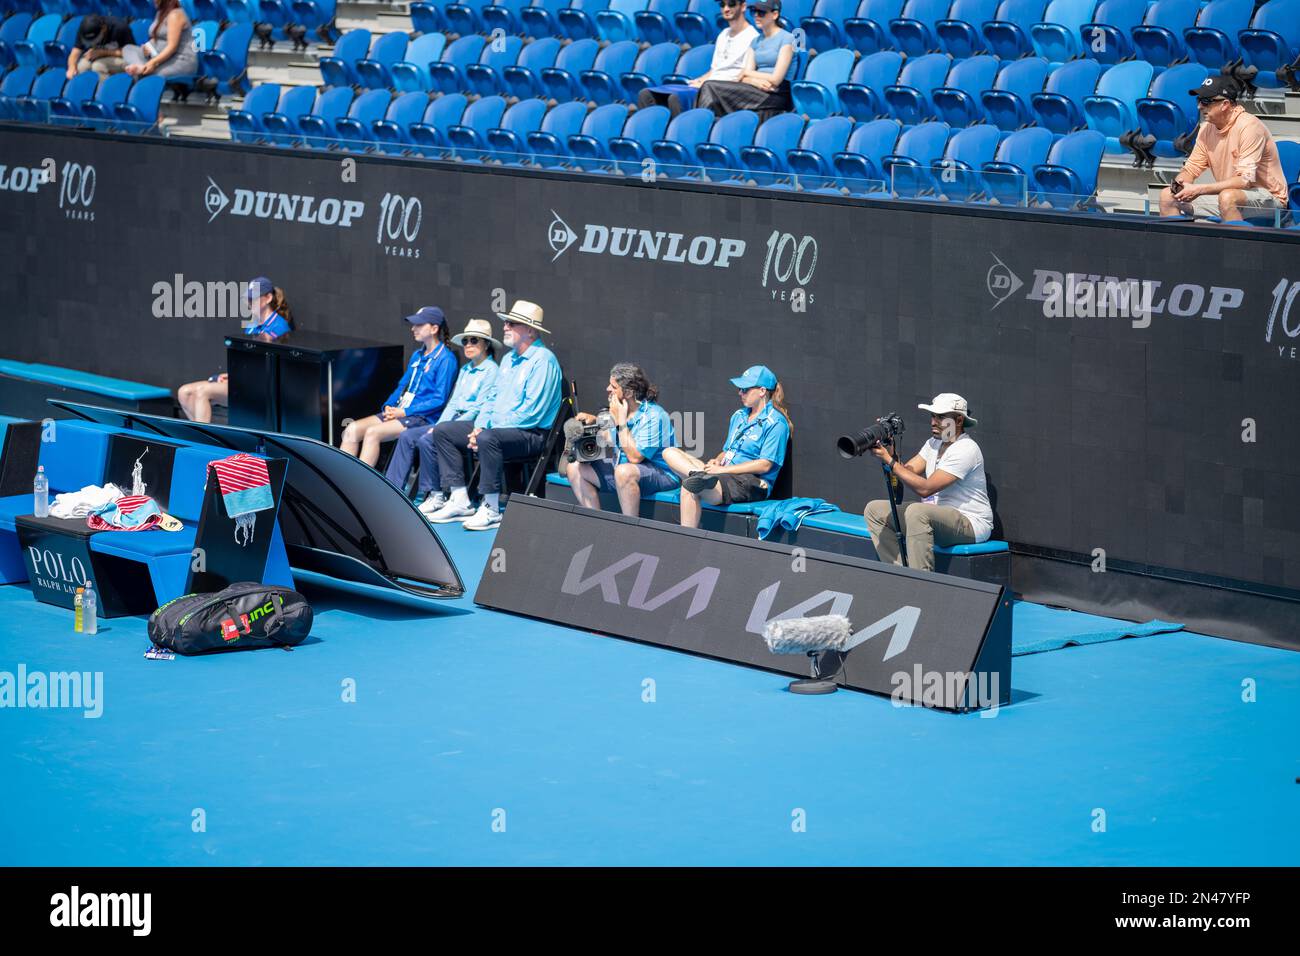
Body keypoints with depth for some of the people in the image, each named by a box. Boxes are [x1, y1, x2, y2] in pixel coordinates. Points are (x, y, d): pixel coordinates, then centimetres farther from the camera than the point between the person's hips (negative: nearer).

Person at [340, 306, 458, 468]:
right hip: (399, 412, 8)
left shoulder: (446, 359, -8)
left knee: (373, 432, -29)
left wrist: (404, 412, -15)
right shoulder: (417, 355, 19)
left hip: (423, 418, -8)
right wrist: (388, 406, 3)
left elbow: (439, 400, -14)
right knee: (352, 429, -9)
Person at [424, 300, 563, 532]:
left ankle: (491, 510, -28)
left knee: (488, 439, -39)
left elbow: (532, 412, -21)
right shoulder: (509, 358, 17)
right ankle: (460, 502, 0)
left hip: (532, 433, -10)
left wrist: (485, 431, -19)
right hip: (499, 426, 10)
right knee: (442, 431, 5)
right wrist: (479, 426, 1)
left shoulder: (543, 360, -14)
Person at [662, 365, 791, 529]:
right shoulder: (739, 415, 21)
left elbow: (765, 465, -13)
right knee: (670, 453, -7)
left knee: (689, 487, -31)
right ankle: (700, 474, -34)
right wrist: (716, 461, 2)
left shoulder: (775, 422, -6)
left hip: (752, 483, -9)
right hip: (726, 474, 9)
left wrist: (723, 469, -14)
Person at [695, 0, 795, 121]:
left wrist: (747, 73, 4)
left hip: (777, 96, -6)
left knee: (711, 87, -22)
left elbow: (775, 79, -9)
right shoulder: (756, 41, 20)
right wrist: (755, 81, -15)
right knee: (709, 86, -21)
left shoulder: (787, 38, -1)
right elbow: (744, 77, 9)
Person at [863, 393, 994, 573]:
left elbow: (925, 488, -25)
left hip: (971, 523, -10)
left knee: (916, 511, -38)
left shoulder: (965, 449, -19)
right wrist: (889, 451, -14)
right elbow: (907, 471, 4)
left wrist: (889, 460, -23)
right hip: (937, 515, 10)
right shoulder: (934, 443, 12)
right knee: (875, 510, 5)